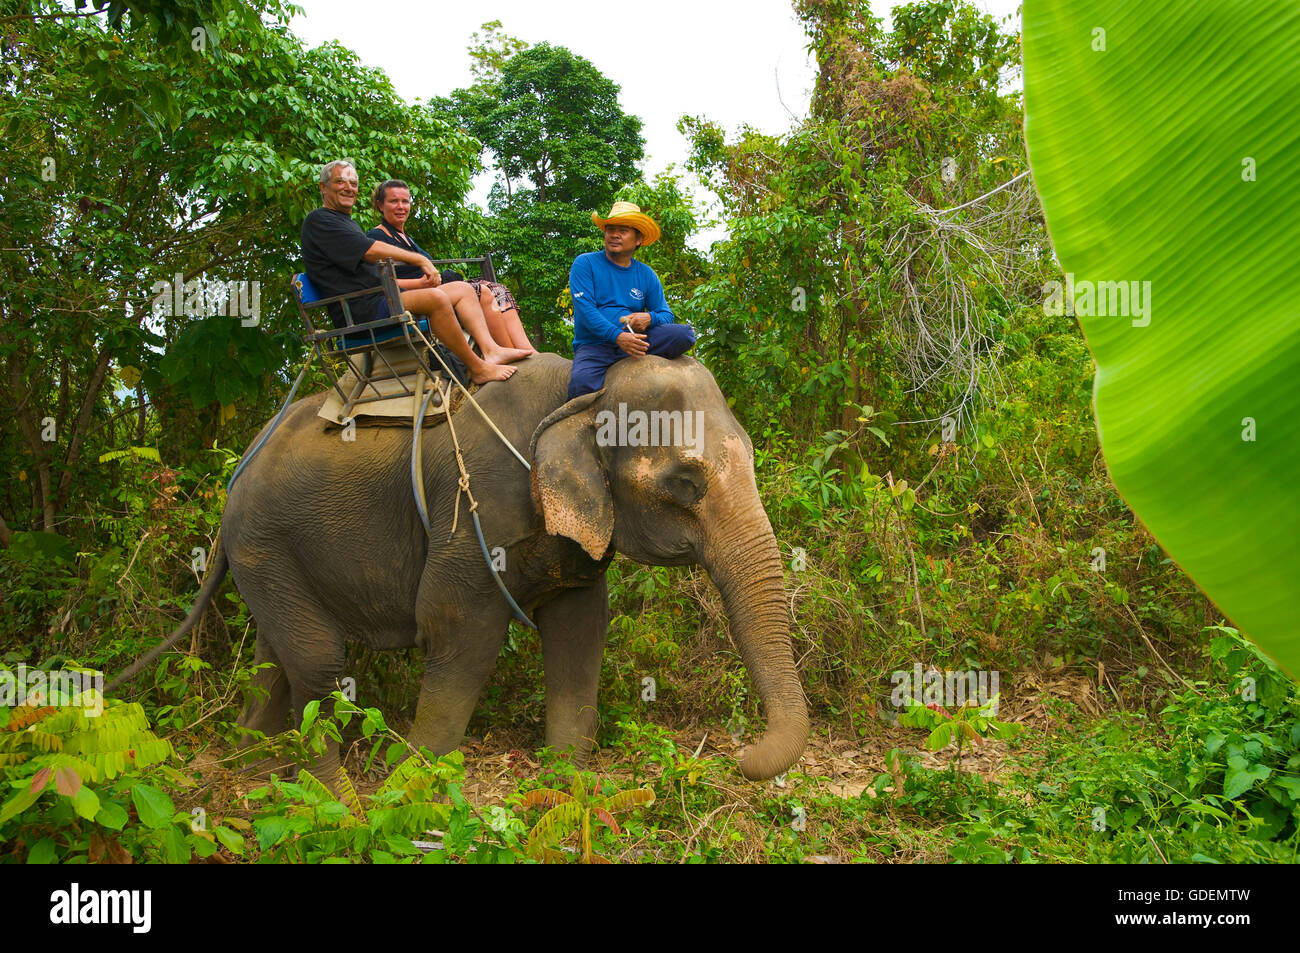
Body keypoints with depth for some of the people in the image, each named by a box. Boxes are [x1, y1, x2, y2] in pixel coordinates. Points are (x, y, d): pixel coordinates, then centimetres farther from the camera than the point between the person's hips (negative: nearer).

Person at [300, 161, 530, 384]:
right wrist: (420, 260, -9)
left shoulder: (350, 224, 28)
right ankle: (477, 368, -23)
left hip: (380, 299, 10)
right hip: (359, 312, -10)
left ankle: (491, 350, -19)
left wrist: (418, 282, 10)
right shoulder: (318, 220, -3)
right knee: (436, 298, -31)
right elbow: (371, 251, -15)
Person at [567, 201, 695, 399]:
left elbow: (667, 316, 14)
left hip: (634, 341, 4)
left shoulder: (646, 275, 15)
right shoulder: (585, 264, 4)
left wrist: (649, 318, -13)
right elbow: (584, 309, -10)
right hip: (593, 345, -3)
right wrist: (617, 336, -24)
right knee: (581, 383, -35)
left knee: (685, 334, -17)